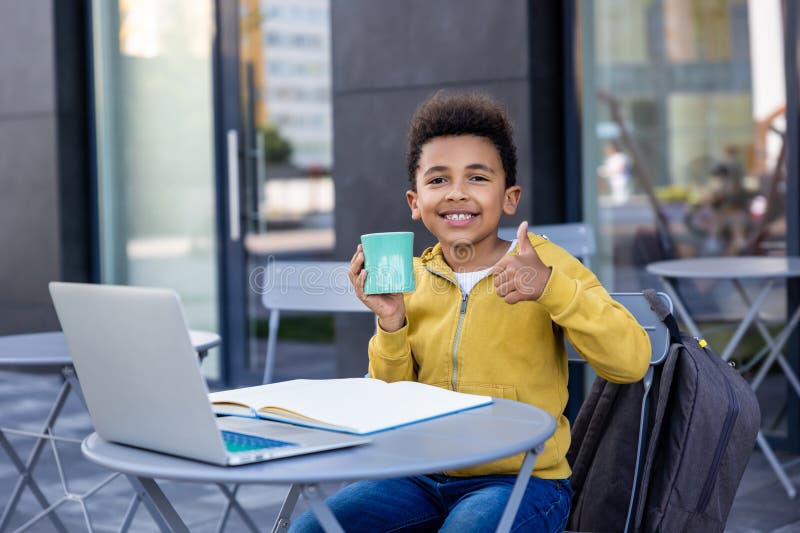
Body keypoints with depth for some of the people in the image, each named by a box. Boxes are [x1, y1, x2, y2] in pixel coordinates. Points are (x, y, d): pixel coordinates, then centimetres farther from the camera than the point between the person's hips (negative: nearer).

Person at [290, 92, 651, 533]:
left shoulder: (545, 265, -4)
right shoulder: (411, 280, 6)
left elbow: (630, 362, -15)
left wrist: (550, 286, -28)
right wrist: (391, 325, -8)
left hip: (523, 480, -4)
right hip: (425, 478, 4)